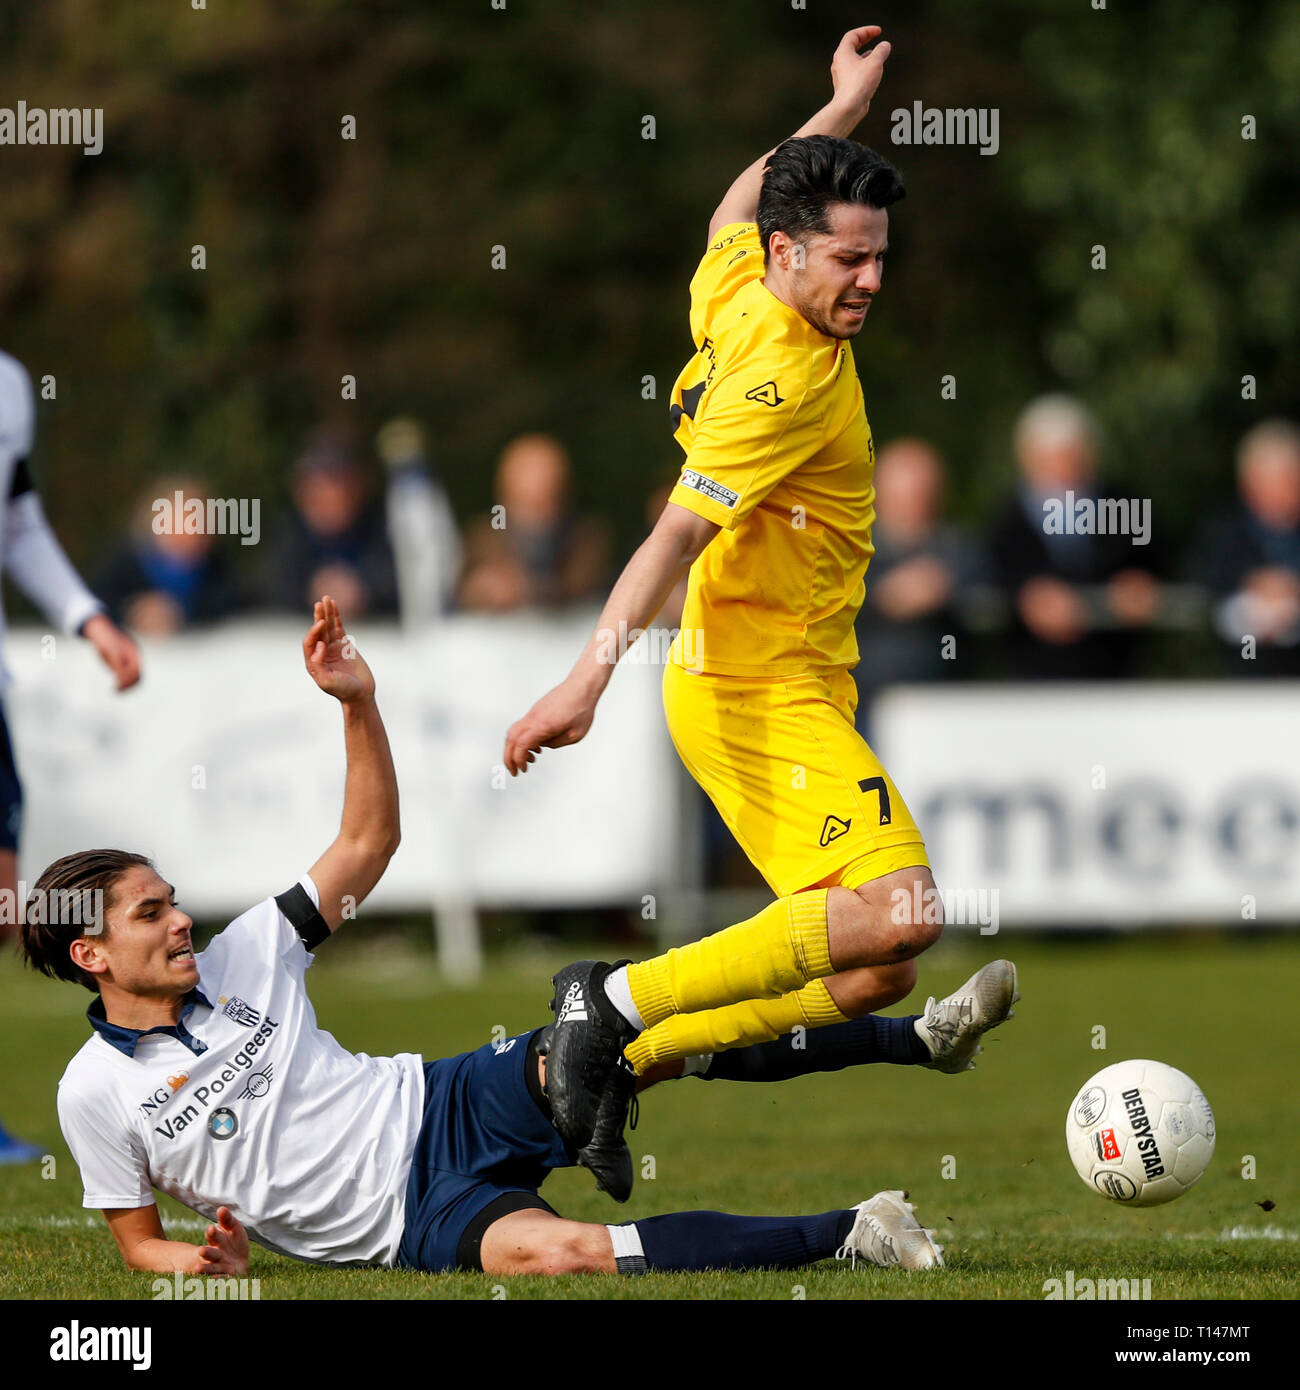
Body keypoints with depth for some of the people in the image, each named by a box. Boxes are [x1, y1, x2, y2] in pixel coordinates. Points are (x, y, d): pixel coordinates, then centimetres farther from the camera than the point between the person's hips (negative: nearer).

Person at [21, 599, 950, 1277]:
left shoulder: (238, 962, 8)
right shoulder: (97, 1092, -2)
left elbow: (368, 844, 13)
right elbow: (137, 1240, 6)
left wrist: (358, 700, 0)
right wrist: (202, 1261, -18)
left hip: (445, 1106, 5)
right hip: (412, 1220, -5)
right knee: (557, 1251, -37)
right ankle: (844, 1236, -32)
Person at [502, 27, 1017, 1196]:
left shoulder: (734, 290, 7)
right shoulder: (786, 376, -18)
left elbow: (738, 206, 32)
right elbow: (681, 533, -26)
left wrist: (847, 106, 38)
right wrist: (590, 679, -33)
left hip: (789, 687, 10)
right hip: (762, 692, -10)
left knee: (870, 979, 5)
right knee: (899, 912, -27)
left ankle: (621, 1057, 8)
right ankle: (623, 1000, -18)